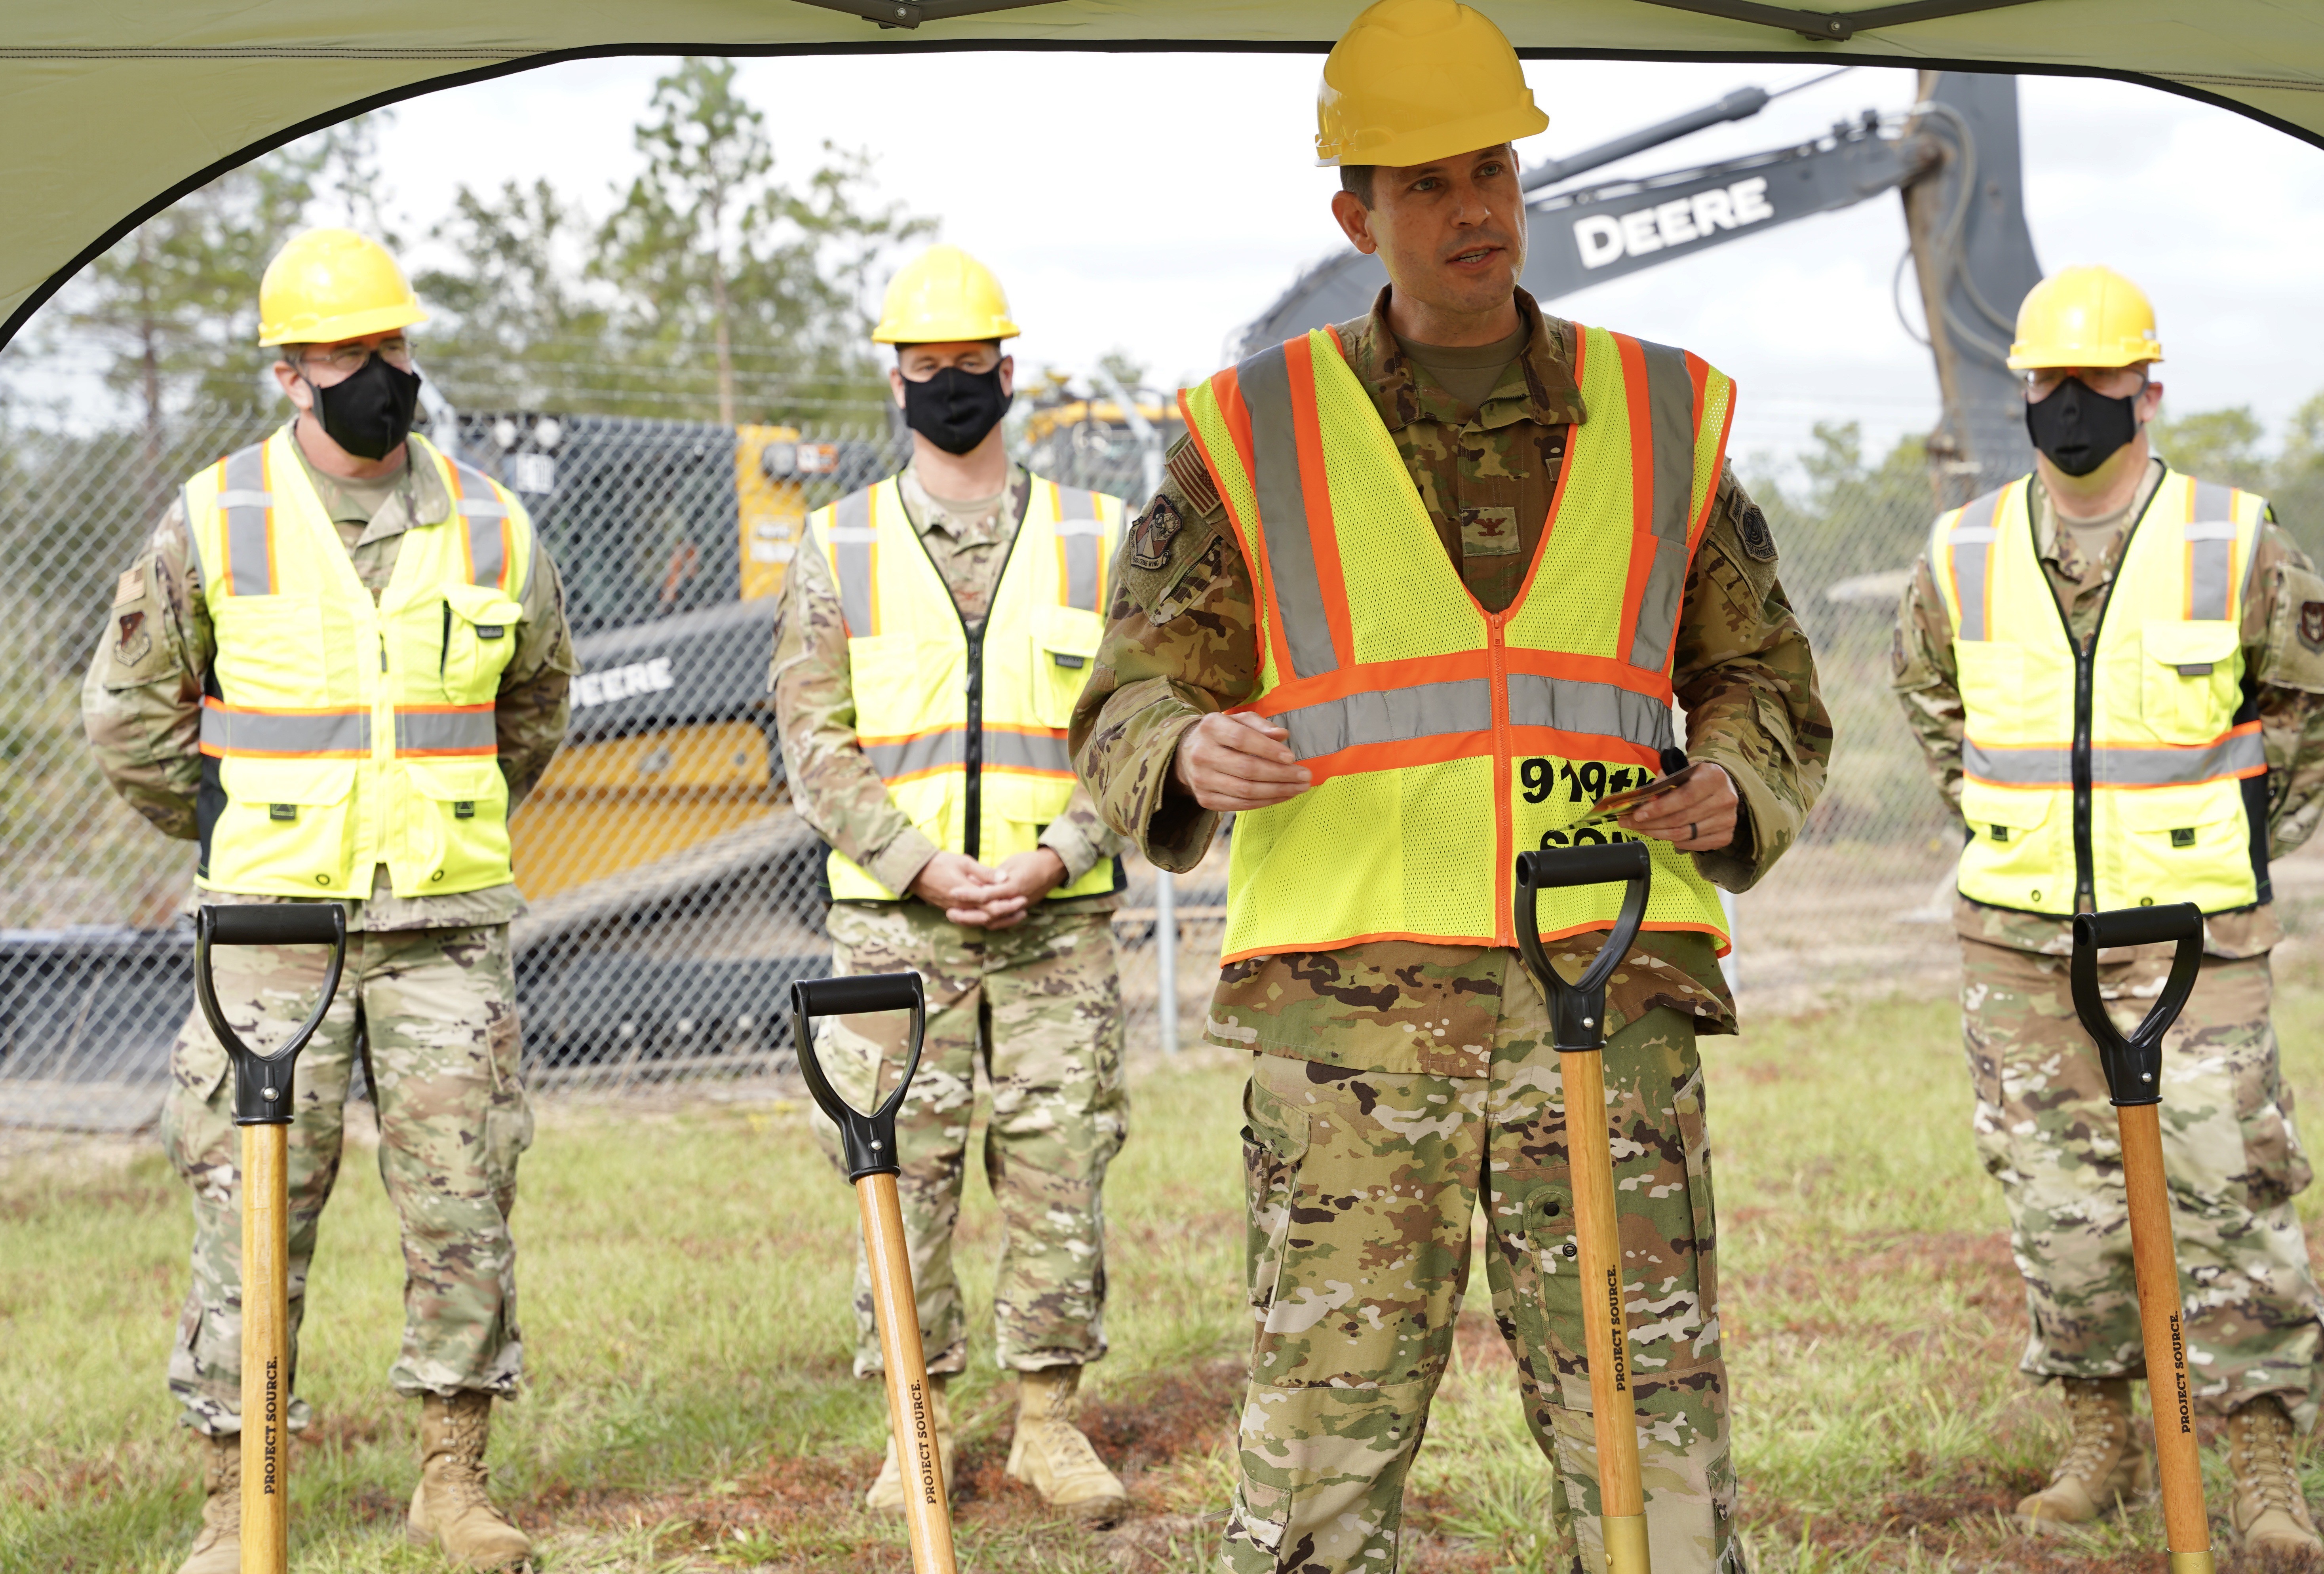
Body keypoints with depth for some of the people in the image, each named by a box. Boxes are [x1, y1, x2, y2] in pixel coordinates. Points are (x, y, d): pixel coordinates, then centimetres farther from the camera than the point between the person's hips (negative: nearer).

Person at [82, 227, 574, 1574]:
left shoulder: (490, 527, 6)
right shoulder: (217, 521, -1)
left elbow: (538, 705, 22)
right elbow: (131, 709, 9)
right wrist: (234, 832, 10)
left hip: (448, 923, 2)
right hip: (272, 923, -2)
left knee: (465, 1202, 3)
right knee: (255, 1209, -2)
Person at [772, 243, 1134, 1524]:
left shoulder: (1095, 539, 7)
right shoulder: (841, 550, 6)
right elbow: (814, 742, 1)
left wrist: (1054, 857, -11)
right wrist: (923, 864, -11)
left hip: (1059, 922, 0)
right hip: (896, 924, 0)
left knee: (1060, 1173, 1)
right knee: (902, 1177, 1)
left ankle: (1051, 1418, 12)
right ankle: (918, 1425, 11)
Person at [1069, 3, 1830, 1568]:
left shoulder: (1662, 420, 13)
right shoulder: (1255, 437, 8)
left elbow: (1768, 686, 21)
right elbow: (1128, 708, 8)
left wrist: (1733, 792, -2)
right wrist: (1188, 755, -16)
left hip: (1606, 994, 1)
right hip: (1351, 1008, -1)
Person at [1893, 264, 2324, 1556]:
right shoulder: (1964, 556, 3)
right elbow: (1929, 690, 23)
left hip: (2190, 929, -3)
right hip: (2018, 930, 3)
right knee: (2057, 1191, 7)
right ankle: (2100, 1439, 20)